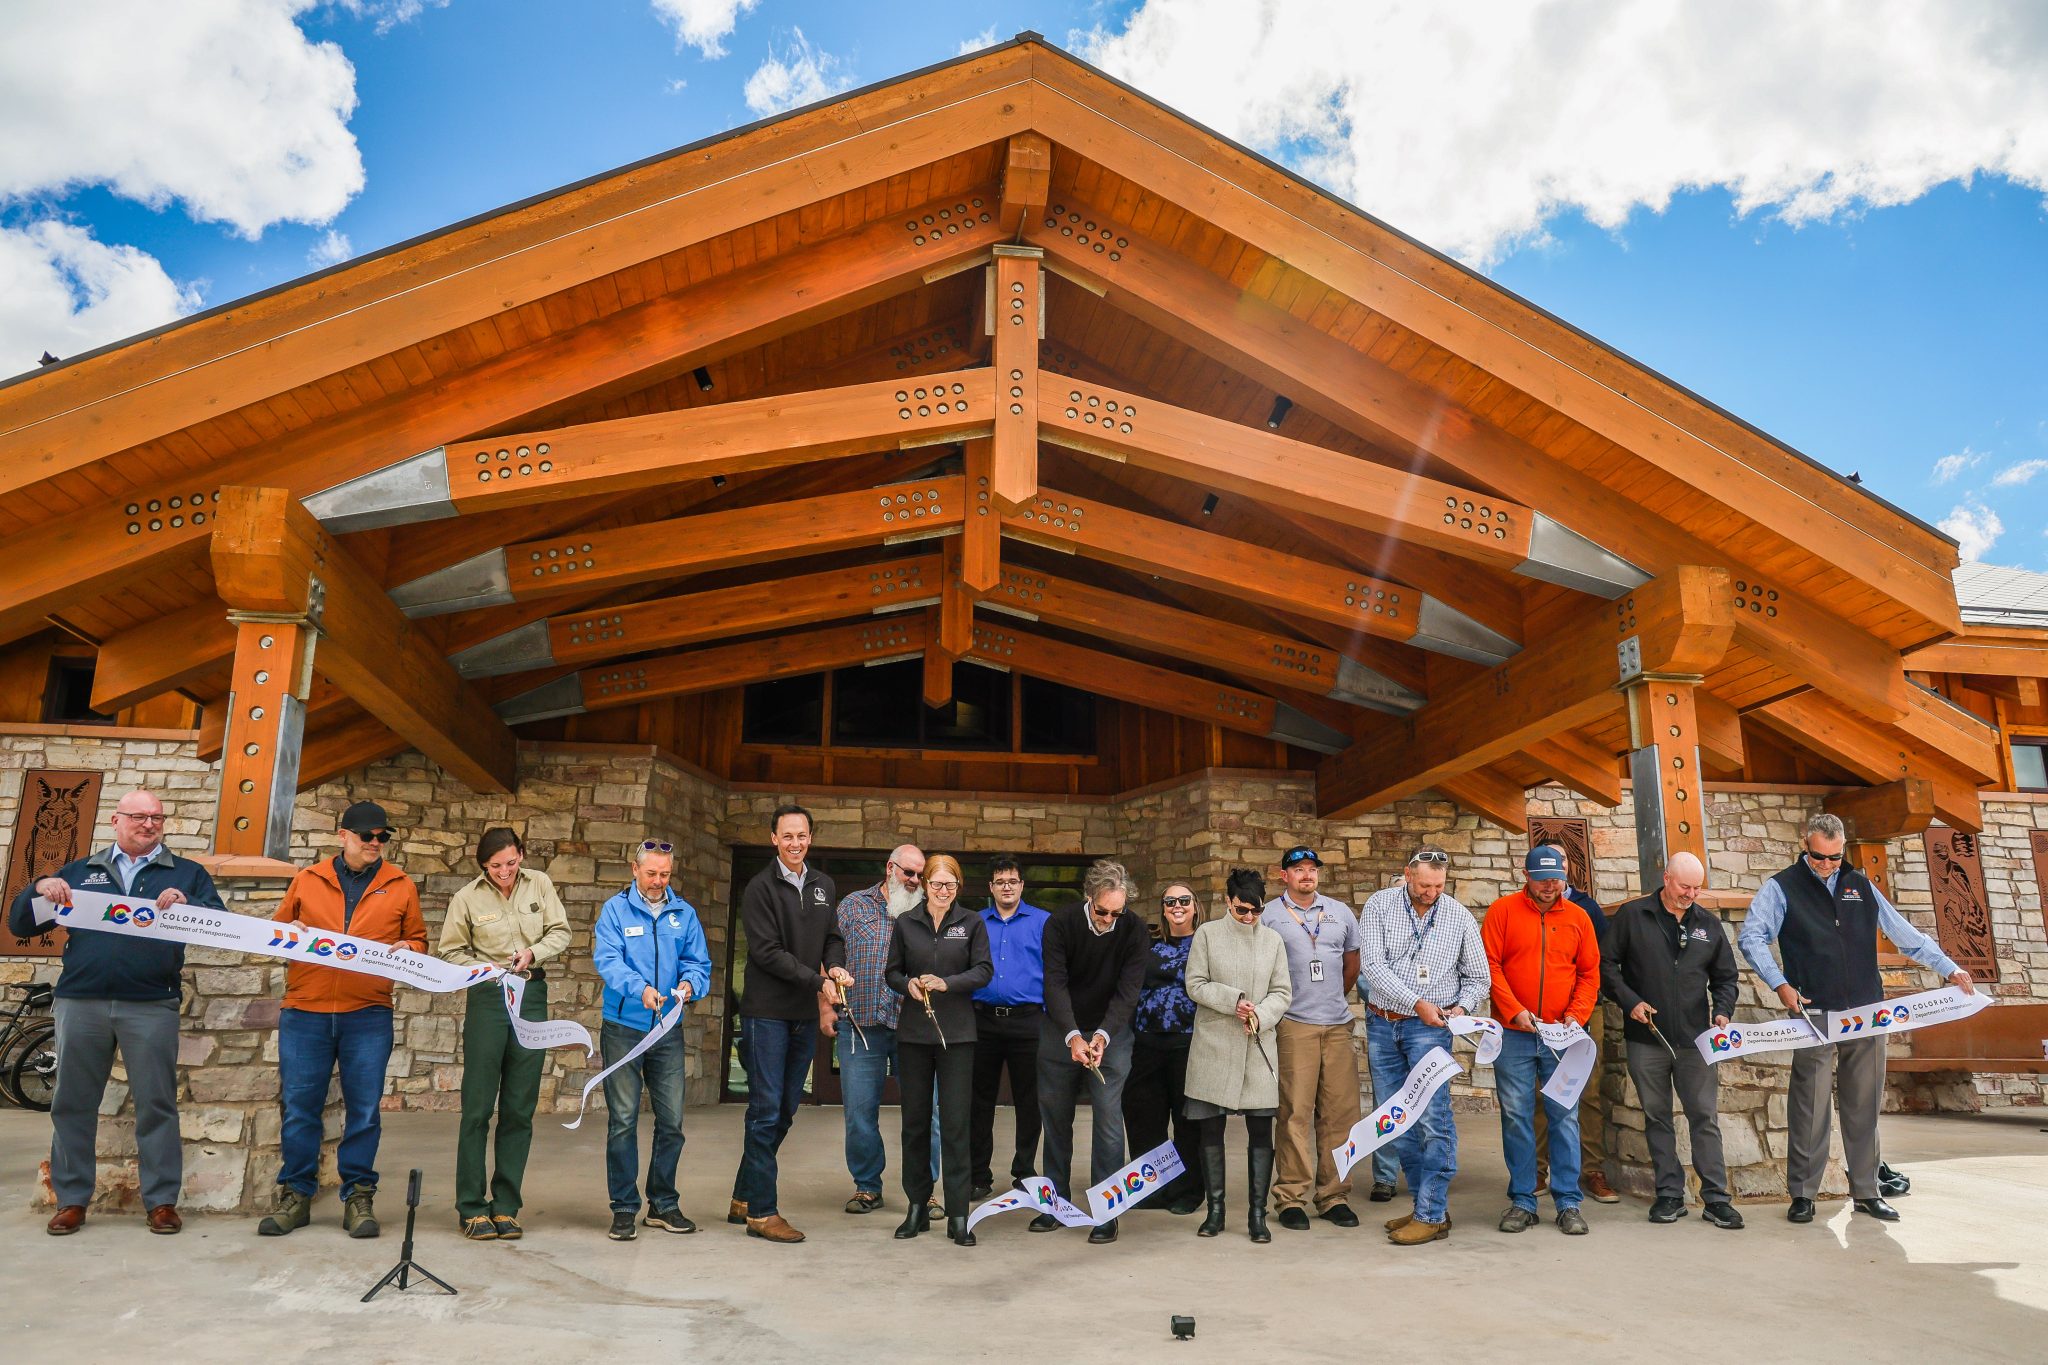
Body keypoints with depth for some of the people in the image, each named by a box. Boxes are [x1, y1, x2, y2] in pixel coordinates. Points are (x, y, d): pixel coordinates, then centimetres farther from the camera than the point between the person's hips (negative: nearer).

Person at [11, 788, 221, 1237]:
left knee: (156, 1105, 0)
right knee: (73, 1103, 8)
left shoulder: (187, 874, 11)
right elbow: (19, 924, 15)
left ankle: (162, 1201, 8)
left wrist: (186, 904, -18)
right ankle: (71, 1200, 21)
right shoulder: (79, 871, 17)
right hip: (80, 1002, 2)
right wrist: (39, 889, -6)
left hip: (151, 1006, -2)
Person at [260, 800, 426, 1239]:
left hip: (368, 1015, -1)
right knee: (299, 1107, 5)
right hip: (304, 1011, 1)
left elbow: (418, 940, 14)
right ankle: (296, 1195, 19)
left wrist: (407, 950, -8)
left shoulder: (400, 886, 8)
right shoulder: (307, 880, 9)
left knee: (364, 1110, 2)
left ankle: (358, 1197, 13)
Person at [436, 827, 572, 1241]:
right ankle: (472, 1208, 11)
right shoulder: (467, 898, -2)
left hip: (532, 997, 2)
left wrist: (533, 952, -11)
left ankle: (506, 1206, 15)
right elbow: (450, 952, 4)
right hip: (487, 999, -2)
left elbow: (560, 932, 7)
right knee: (478, 1107, 0)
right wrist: (487, 969, -12)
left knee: (520, 1109, 6)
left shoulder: (539, 884, 3)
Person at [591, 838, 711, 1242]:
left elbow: (698, 961, 6)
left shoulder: (684, 913, 9)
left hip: (668, 1029, 3)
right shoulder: (616, 909, -1)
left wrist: (690, 984, -18)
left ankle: (664, 1204, 20)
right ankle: (624, 1208, 12)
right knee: (623, 1120, 1)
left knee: (672, 1120, 5)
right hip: (624, 1027, -3)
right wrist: (639, 988, -30)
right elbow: (606, 959, -13)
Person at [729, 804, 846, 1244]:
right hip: (767, 1012, -7)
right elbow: (767, 952, -14)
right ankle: (761, 1212, 6)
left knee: (785, 1111, 12)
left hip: (805, 1014, 7)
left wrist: (836, 966, -6)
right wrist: (818, 981, -17)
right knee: (767, 1111, -3)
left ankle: (744, 1199, 25)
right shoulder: (761, 888, -8)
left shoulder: (824, 886, 12)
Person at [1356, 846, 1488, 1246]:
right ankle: (1429, 1203, 21)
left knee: (1434, 1117, -11)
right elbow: (1372, 965, -11)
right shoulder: (1379, 906, -2)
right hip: (1382, 1023, 2)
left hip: (1430, 1027, -2)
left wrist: (1461, 1007, -10)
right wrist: (1417, 1003, -18)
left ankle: (1432, 1215, -4)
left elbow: (1478, 978, 9)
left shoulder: (1459, 916, 1)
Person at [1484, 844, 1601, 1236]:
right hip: (1513, 1033, -1)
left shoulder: (1577, 917, 8)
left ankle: (1569, 1203, 13)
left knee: (1565, 1116, 3)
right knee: (1516, 1116, 4)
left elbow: (1590, 973, 9)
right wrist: (1514, 1011, -12)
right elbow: (1489, 965, -4)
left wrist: (1576, 1015, -5)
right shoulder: (1503, 911, 0)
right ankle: (1522, 1201, 14)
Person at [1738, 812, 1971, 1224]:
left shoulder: (1860, 886, 14)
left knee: (1864, 1106, 9)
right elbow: (1751, 938, -8)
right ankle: (1802, 1194, 7)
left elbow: (1905, 935, 20)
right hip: (1815, 1016, -4)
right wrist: (1780, 984, -18)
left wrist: (1950, 969, 13)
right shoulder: (1781, 888, 0)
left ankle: (1866, 1192, 20)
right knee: (1809, 1108, -1)